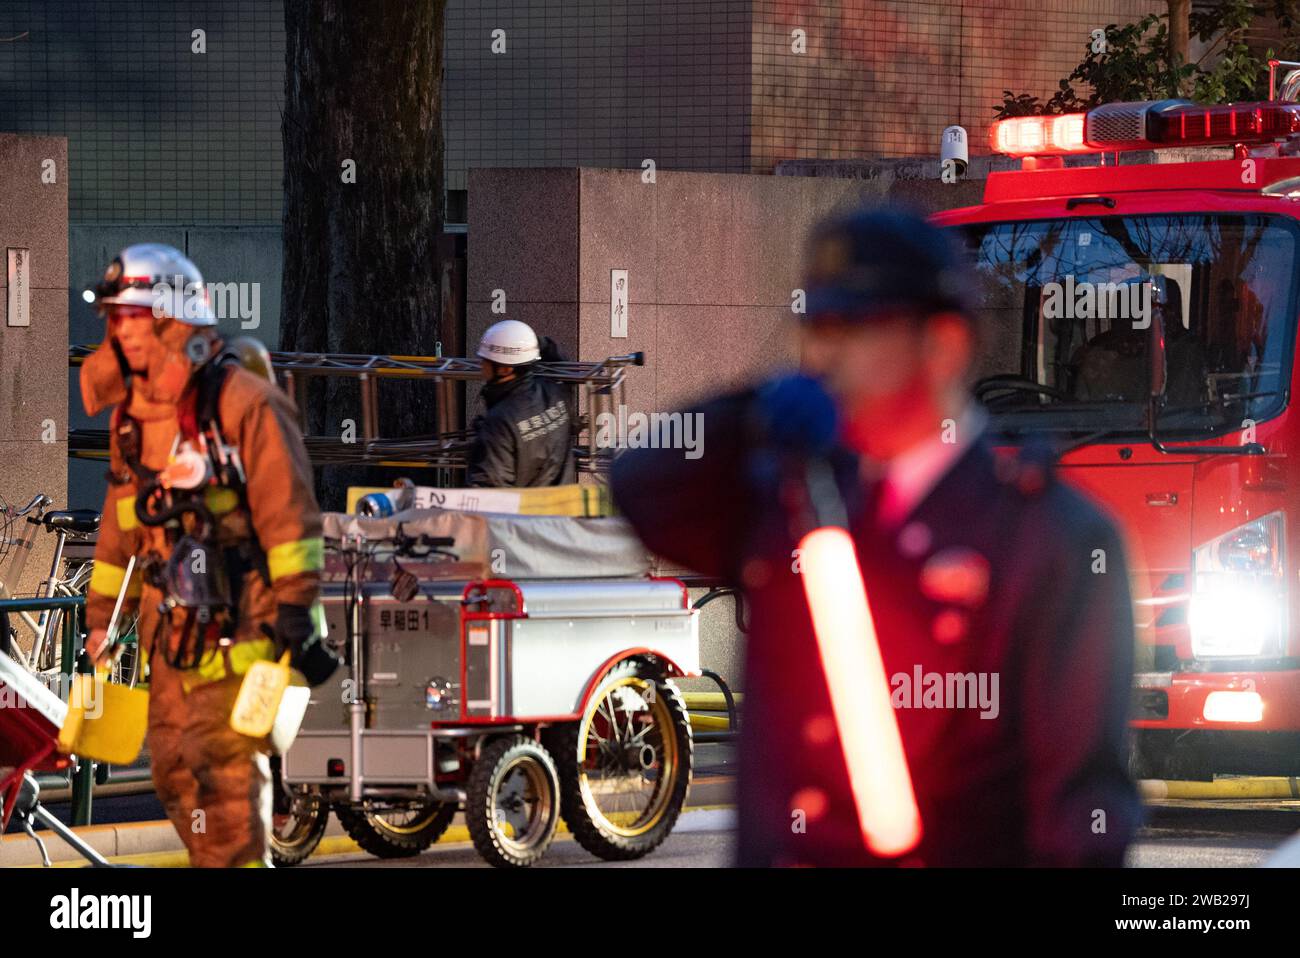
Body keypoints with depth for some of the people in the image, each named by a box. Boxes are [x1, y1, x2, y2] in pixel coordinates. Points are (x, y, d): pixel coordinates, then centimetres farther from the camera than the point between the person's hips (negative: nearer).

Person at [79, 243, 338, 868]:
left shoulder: (242, 400, -10)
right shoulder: (131, 412, 13)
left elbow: (288, 510, -13)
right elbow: (121, 524, 21)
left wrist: (297, 611, -17)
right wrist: (102, 617, 20)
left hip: (238, 620, -8)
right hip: (170, 624, 8)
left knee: (226, 768, -12)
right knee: (176, 772, 6)